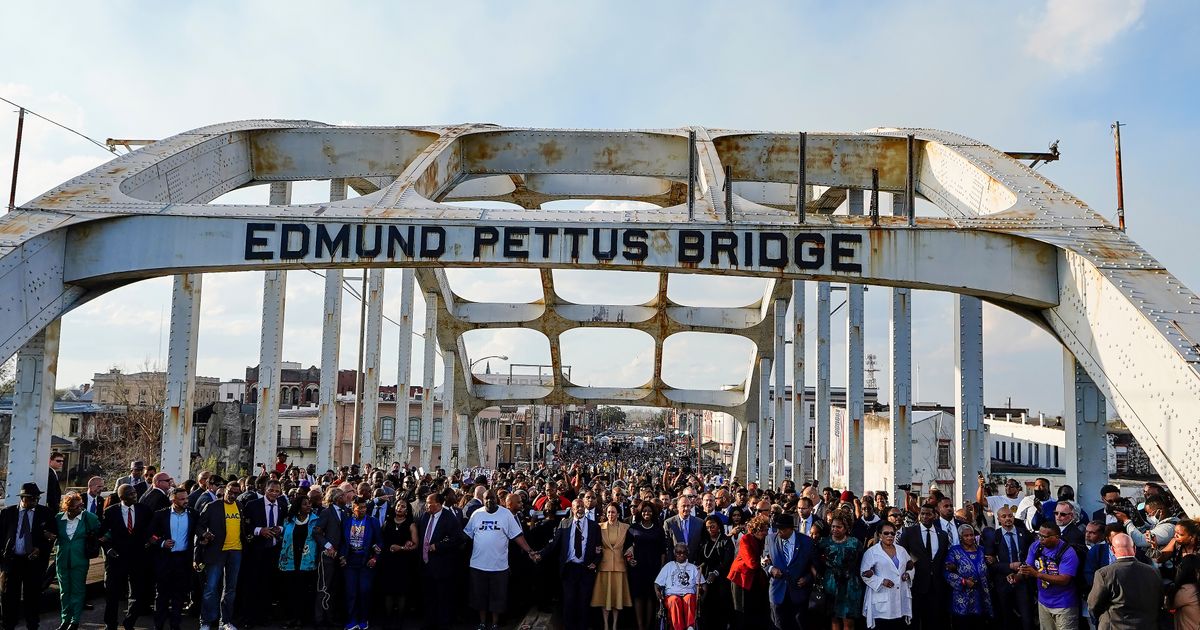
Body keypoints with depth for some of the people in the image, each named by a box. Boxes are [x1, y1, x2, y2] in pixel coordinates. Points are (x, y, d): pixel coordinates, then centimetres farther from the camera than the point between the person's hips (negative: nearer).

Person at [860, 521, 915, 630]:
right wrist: (881, 581, -17)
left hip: (902, 598, 5)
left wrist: (908, 574, -1)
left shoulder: (901, 550, 13)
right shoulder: (872, 552, -3)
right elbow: (864, 573, -6)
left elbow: (911, 566, 21)